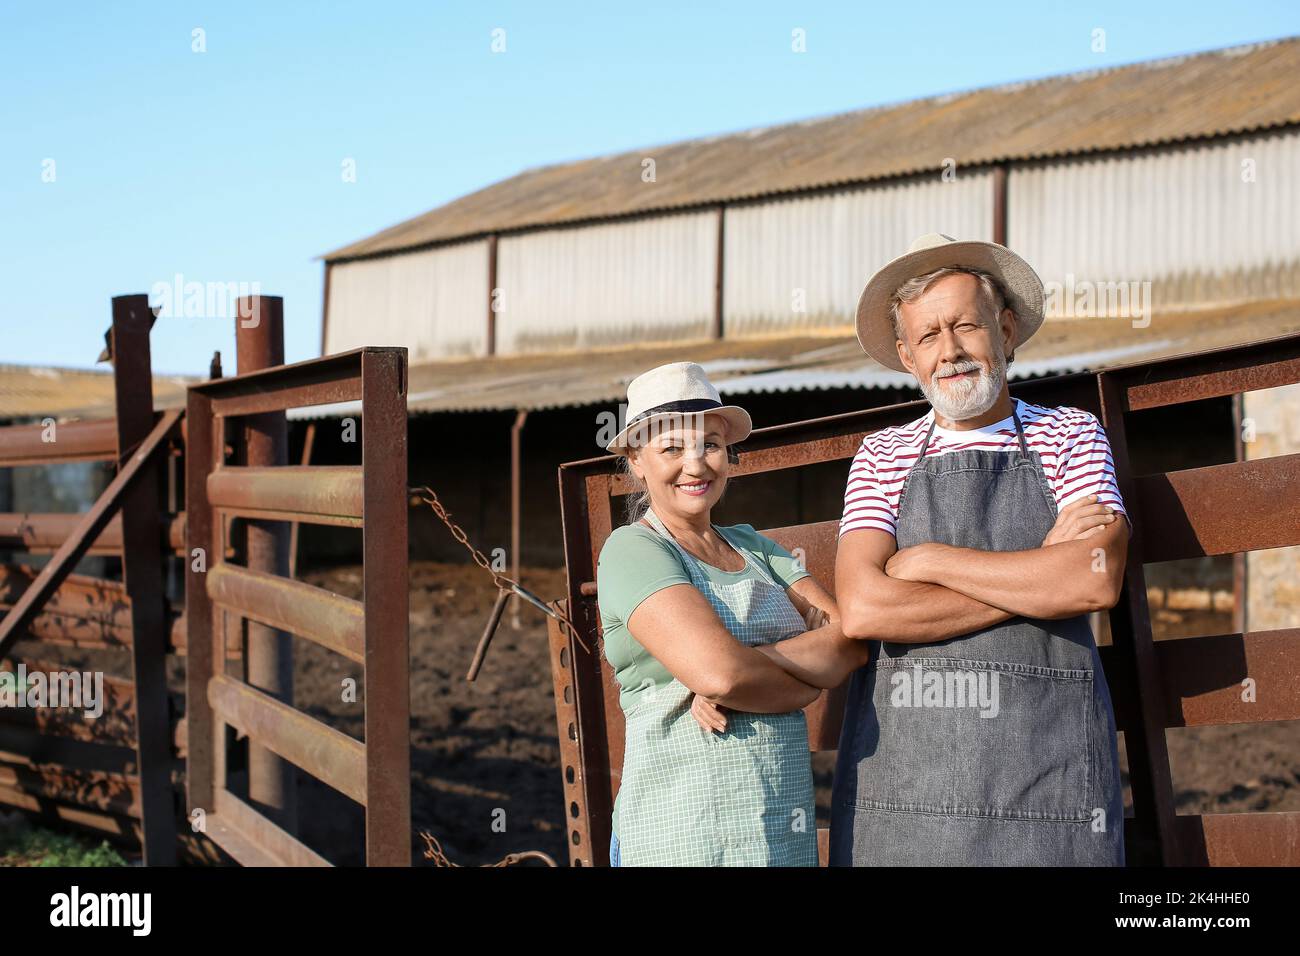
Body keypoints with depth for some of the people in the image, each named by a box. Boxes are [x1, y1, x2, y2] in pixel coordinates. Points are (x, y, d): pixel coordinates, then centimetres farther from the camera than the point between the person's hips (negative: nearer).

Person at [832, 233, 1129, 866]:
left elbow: (1096, 580, -11)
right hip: (901, 766, 1)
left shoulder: (1071, 436, 8)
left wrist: (930, 560, -7)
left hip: (1046, 766, -1)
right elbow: (861, 609, -7)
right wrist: (1039, 574, -8)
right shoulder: (883, 457, 10)